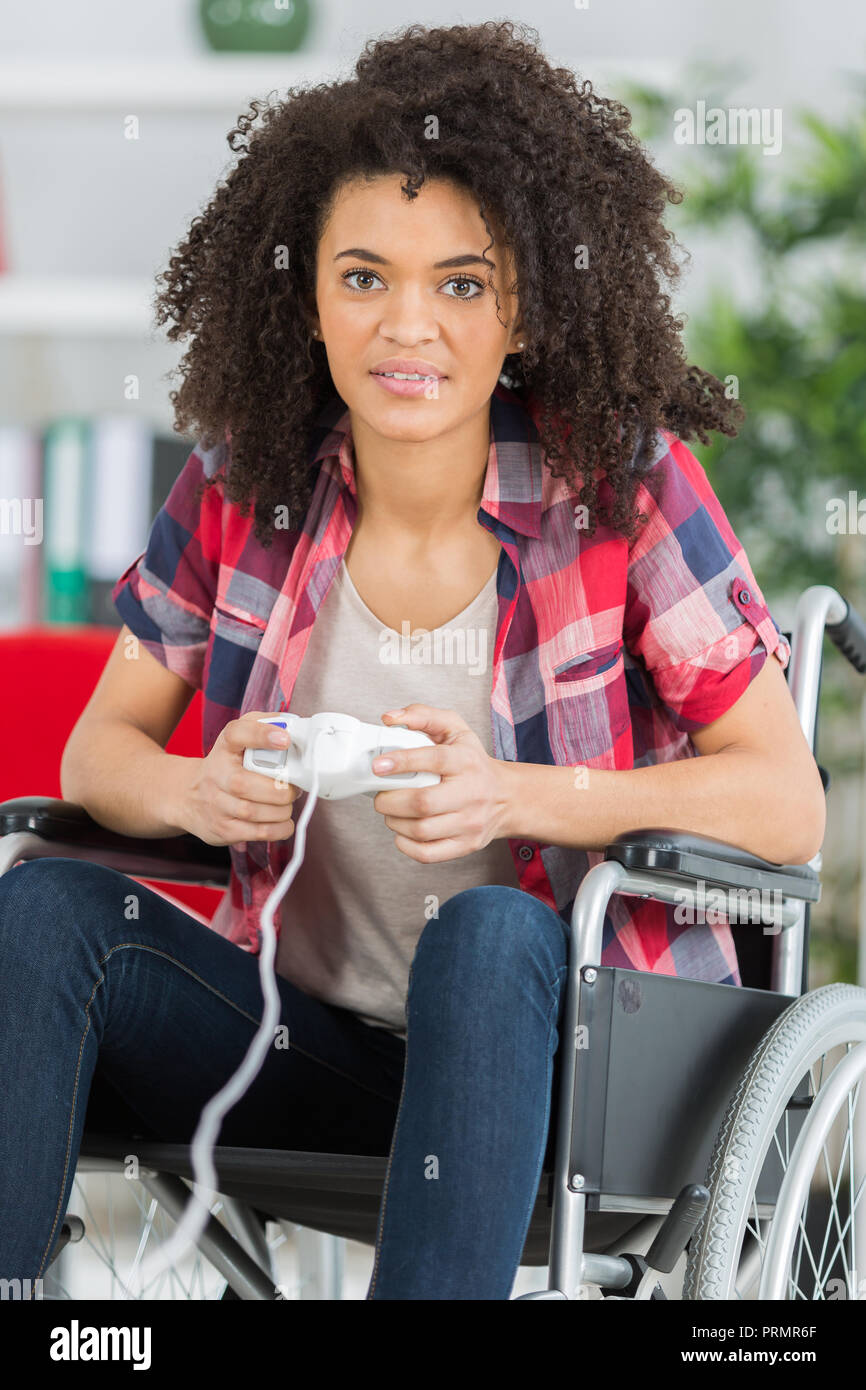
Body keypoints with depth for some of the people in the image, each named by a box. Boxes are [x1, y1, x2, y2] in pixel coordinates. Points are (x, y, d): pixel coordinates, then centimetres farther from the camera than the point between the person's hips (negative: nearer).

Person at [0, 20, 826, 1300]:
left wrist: (513, 797, -26)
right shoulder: (243, 487, -1)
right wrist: (199, 794, -18)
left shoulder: (627, 486, -10)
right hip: (312, 1044, 4)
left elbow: (789, 806, -11)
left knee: (486, 930, -35)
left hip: (557, 1056, -3)